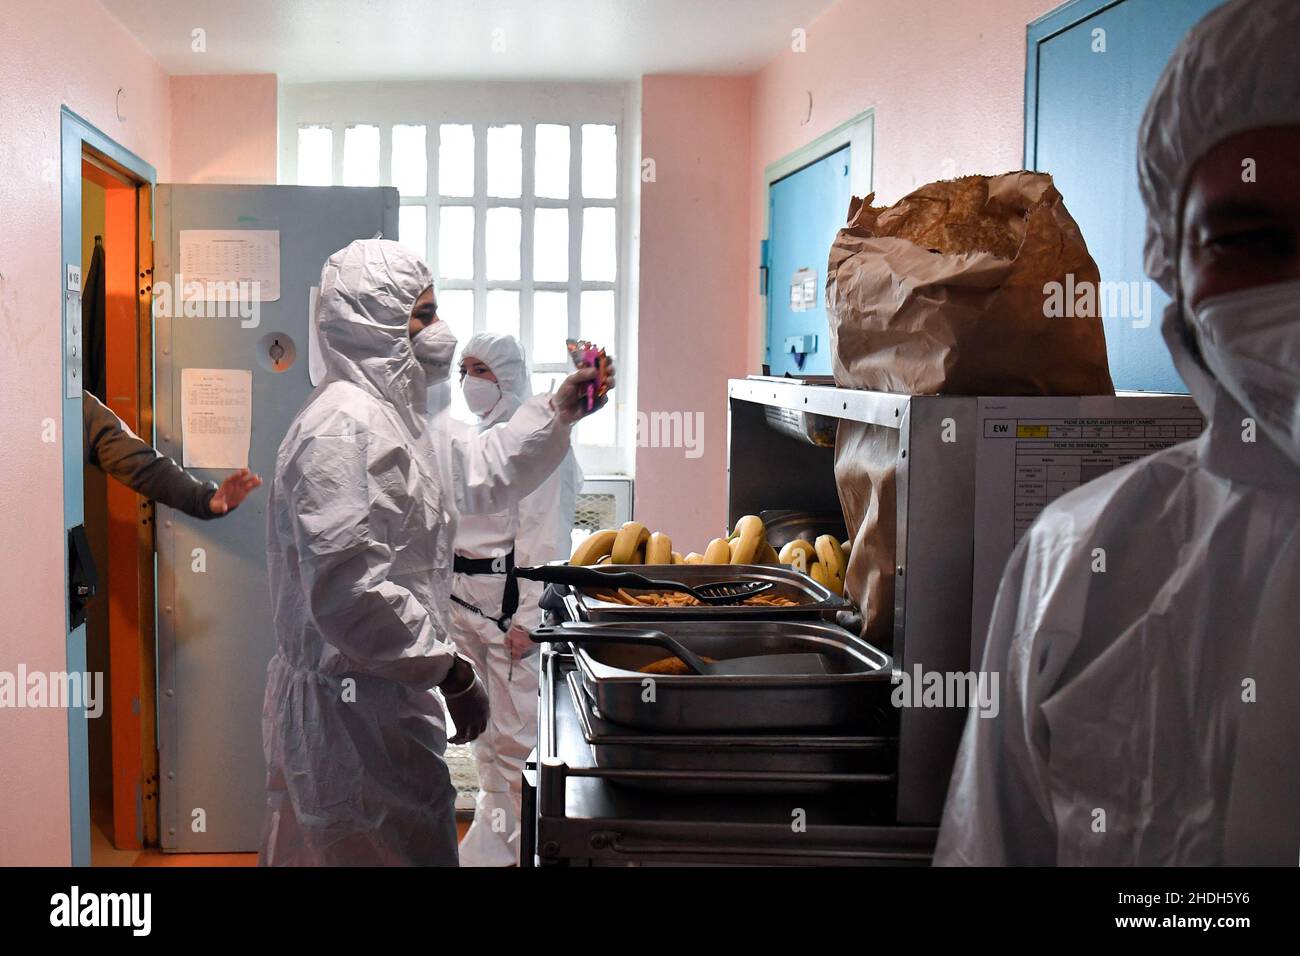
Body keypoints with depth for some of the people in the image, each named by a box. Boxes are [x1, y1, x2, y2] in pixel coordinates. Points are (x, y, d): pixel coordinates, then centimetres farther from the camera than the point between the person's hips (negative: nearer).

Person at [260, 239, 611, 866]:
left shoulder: (387, 412, 14)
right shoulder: (340, 426, -21)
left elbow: (472, 479, 25)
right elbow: (347, 592, -27)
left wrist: (557, 414, 16)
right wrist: (451, 672, -20)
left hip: (378, 694, 11)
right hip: (353, 708, -11)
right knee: (409, 847, 0)